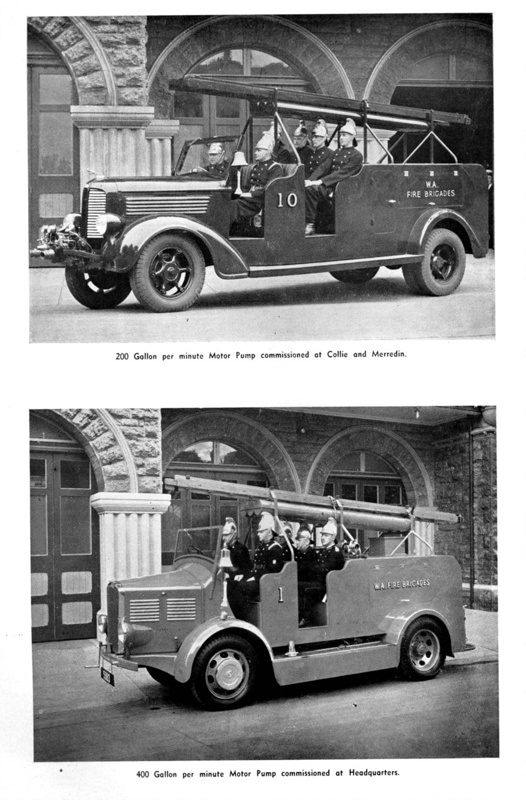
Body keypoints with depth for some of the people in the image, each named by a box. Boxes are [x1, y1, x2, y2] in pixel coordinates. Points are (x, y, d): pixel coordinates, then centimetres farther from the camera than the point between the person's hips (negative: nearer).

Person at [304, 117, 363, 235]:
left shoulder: (356, 155, -3)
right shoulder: (337, 152, 22)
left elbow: (342, 173, -14)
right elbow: (324, 167, 13)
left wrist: (321, 181, -23)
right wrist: (311, 180, -6)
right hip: (328, 186, 7)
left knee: (310, 189, -31)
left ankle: (310, 225, -25)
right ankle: (303, 223, -21)